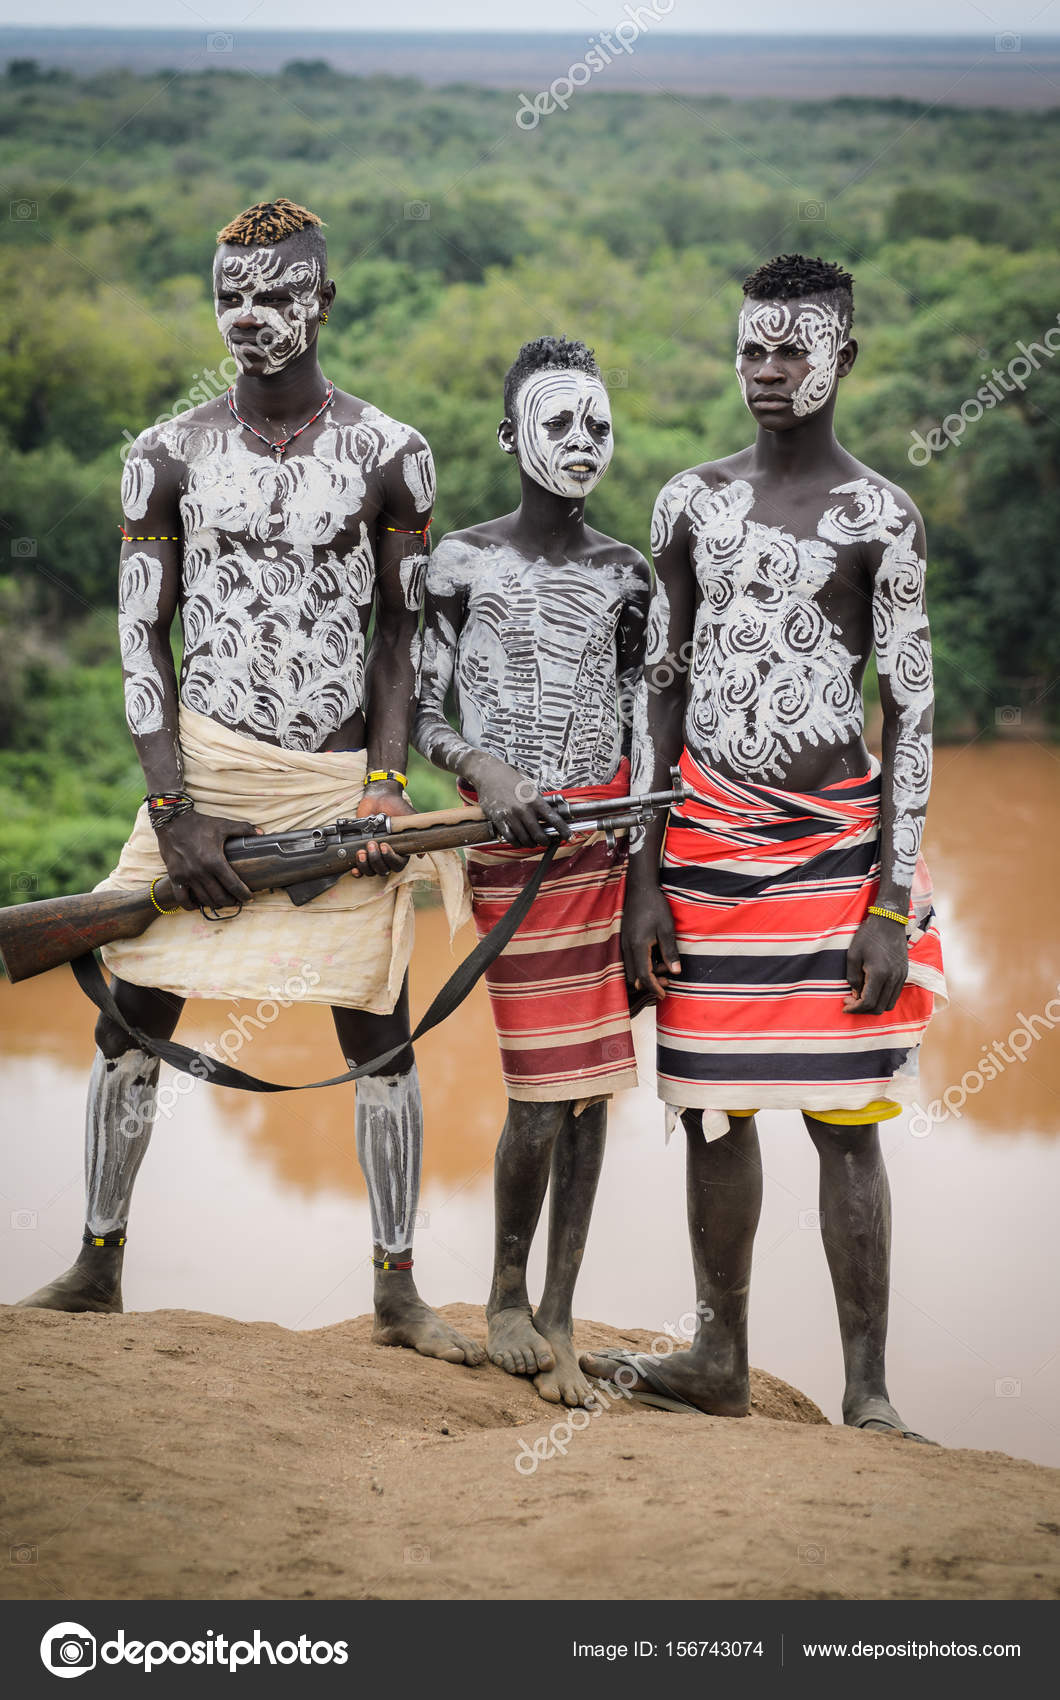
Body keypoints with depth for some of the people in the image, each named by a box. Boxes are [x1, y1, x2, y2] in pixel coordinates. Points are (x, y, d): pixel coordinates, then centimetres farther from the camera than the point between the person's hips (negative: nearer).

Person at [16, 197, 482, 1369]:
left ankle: (398, 1292, 10)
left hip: (342, 776, 0)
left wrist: (386, 785, -7)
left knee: (378, 1031, 1)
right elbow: (142, 637, 0)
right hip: (206, 764, 1)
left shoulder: (387, 454, 1)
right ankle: (98, 1265, 16)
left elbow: (403, 634, 4)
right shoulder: (170, 456, 2)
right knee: (133, 1019, 2)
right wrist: (174, 809, -9)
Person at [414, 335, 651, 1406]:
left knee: (594, 1083, 3)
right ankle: (507, 1291, 17)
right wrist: (487, 772, -18)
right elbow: (420, 716, 1)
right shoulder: (463, 562, 0)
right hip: (513, 842, -3)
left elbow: (641, 728, 10)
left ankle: (557, 1322, 13)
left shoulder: (626, 576, 9)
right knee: (543, 1093, -8)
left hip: (607, 836, 4)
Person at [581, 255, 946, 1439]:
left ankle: (867, 1392, 2)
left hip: (835, 841, -4)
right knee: (713, 1107, 9)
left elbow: (911, 713, -4)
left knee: (843, 1118, -3)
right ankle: (720, 1359, 22)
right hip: (707, 840, 4)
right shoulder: (692, 503, 8)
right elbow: (661, 690, 10)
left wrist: (893, 902, -11)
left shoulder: (879, 516, -3)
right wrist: (643, 882, 4)